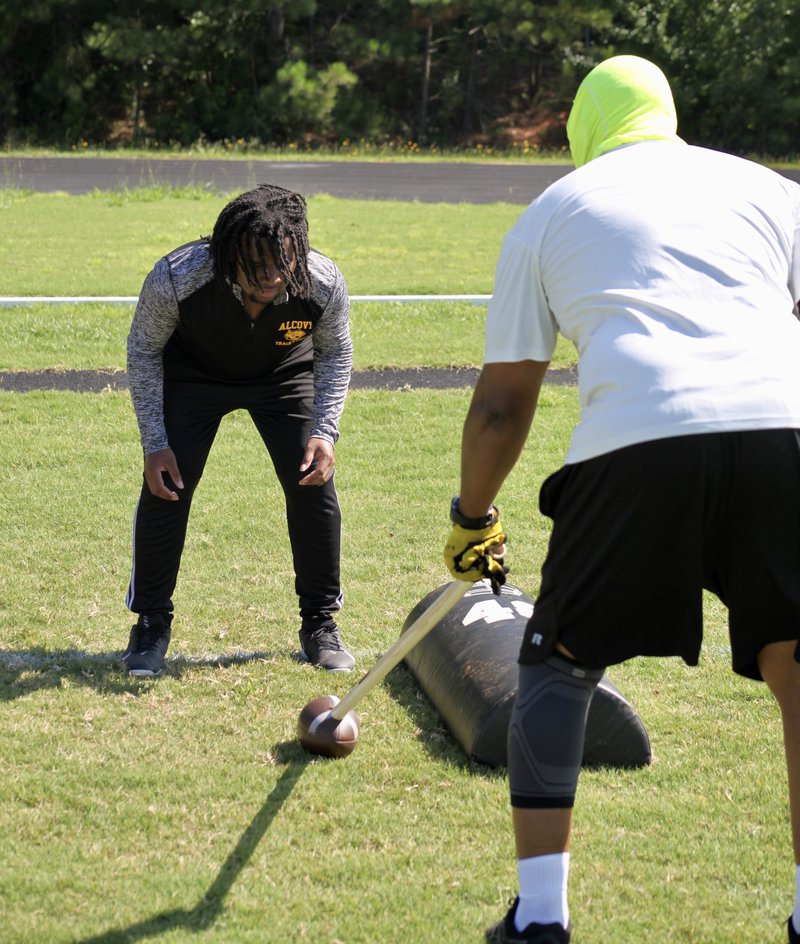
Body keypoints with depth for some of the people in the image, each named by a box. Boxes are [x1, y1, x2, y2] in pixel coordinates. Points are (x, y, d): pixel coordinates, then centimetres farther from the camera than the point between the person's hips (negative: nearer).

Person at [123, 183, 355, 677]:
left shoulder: (324, 284, -33)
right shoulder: (176, 279, -38)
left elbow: (335, 353, -10)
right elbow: (143, 349, -17)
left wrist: (325, 431, -21)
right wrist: (155, 443, -20)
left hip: (284, 375, 1)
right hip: (191, 373, -1)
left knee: (314, 483, -8)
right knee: (167, 484, -11)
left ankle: (320, 623, 11)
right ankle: (151, 623, 7)